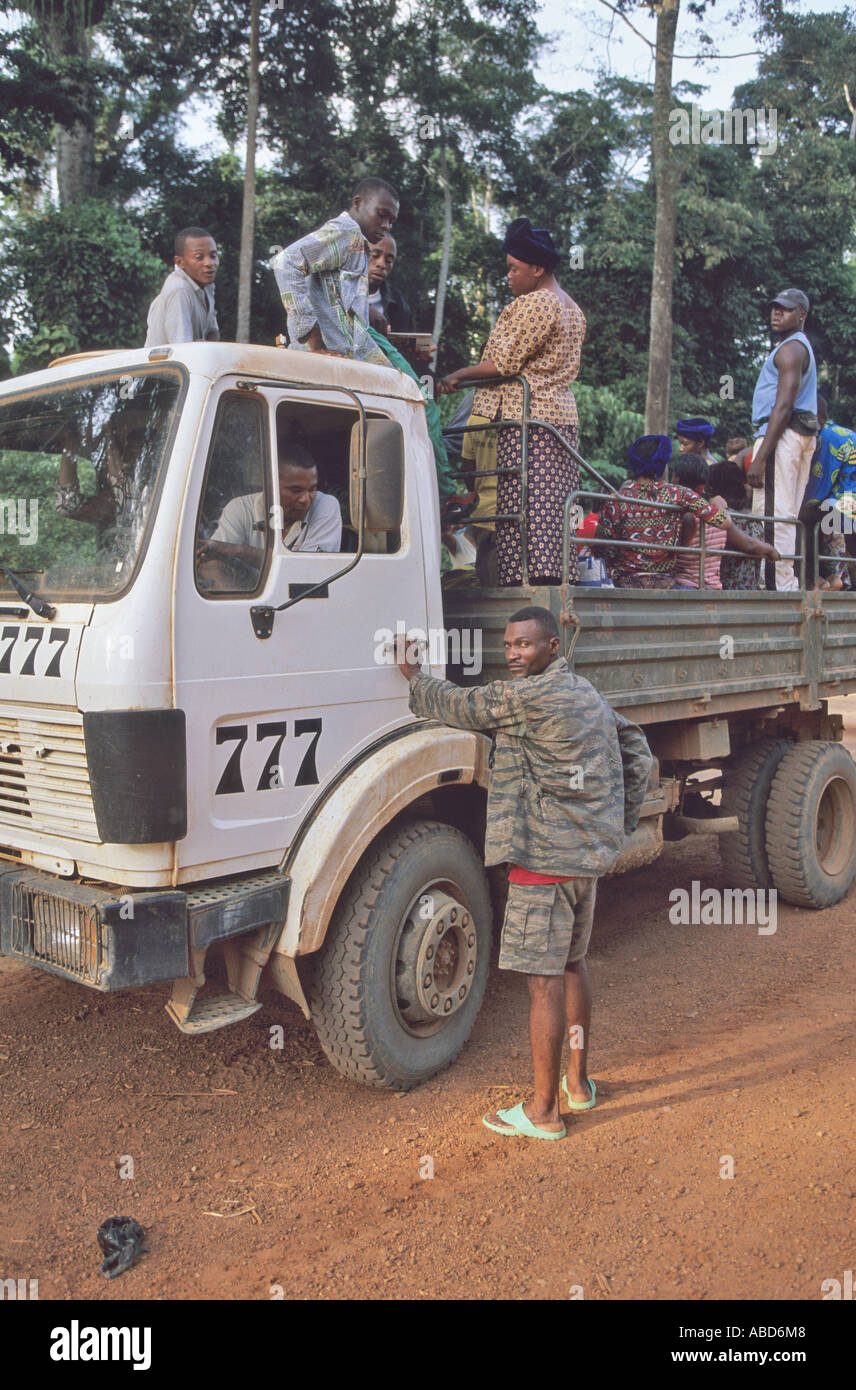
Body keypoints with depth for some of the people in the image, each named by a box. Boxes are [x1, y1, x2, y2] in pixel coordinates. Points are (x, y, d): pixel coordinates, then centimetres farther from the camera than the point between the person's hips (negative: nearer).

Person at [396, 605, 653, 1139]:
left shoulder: (527, 696, -16)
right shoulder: (589, 695, 12)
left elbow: (461, 707, -4)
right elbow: (639, 757, 17)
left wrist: (414, 676, 12)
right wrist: (621, 825, 18)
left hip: (546, 858, -10)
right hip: (590, 854, 10)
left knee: (545, 979, -2)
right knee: (573, 963, 20)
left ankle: (543, 1111, 7)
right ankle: (578, 1082, 33)